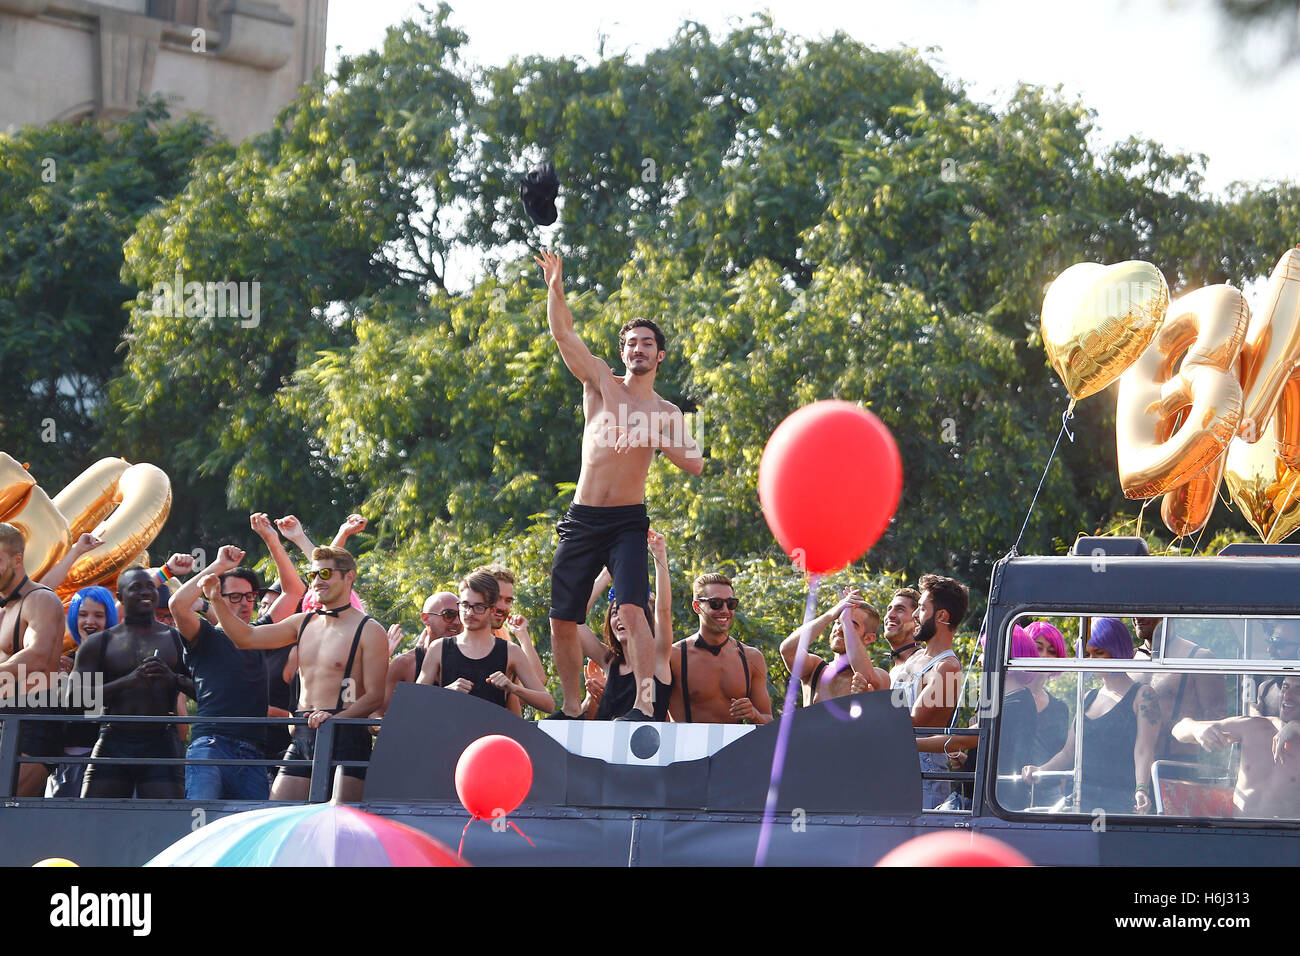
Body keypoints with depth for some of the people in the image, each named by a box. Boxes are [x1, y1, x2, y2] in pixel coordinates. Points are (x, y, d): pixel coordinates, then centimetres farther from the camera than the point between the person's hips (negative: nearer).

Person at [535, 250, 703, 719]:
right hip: (582, 519, 2)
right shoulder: (600, 382, 9)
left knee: (632, 610, -22)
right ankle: (572, 707, 16)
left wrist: (657, 438, -16)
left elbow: (695, 465, -2)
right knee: (562, 619, 3)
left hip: (627, 522, -2)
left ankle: (644, 706, -27)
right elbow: (563, 334, 1)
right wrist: (555, 288, -11)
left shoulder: (665, 413, 8)